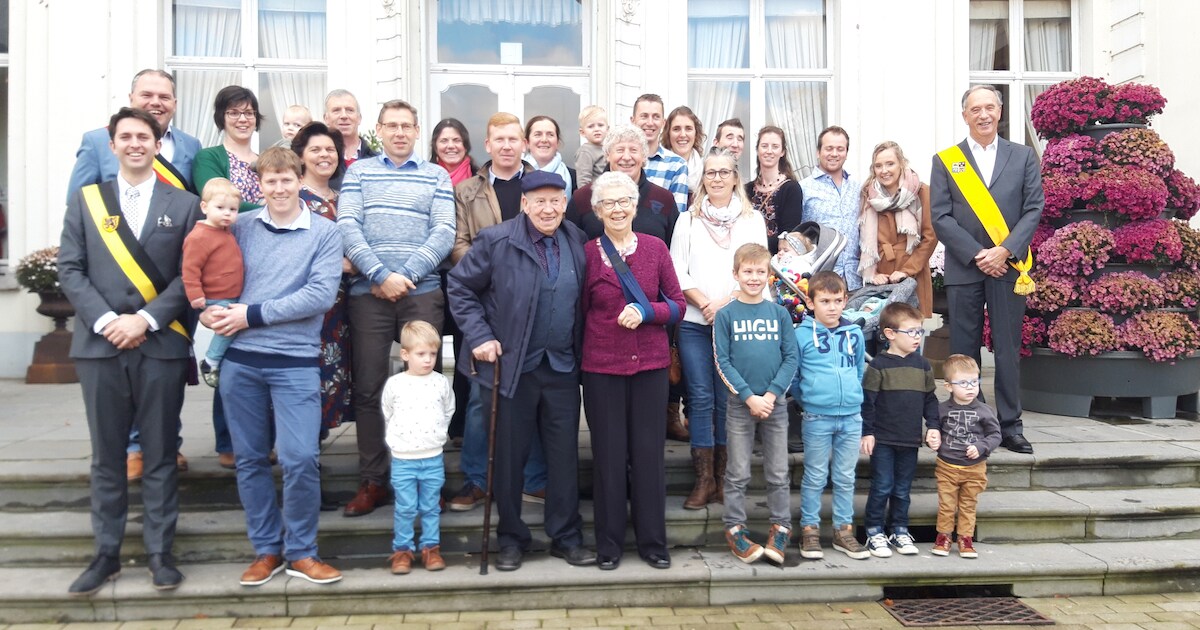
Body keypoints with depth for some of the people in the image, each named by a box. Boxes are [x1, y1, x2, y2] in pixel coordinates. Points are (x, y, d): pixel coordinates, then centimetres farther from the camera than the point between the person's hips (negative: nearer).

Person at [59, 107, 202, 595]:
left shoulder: (185, 205, 6)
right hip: (100, 344, 2)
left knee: (160, 455, 5)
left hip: (161, 345, -1)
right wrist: (106, 321, -10)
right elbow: (70, 268, 4)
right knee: (106, 456, 9)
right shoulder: (85, 200, 10)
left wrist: (146, 318, -12)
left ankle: (160, 552, 16)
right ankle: (106, 553, 20)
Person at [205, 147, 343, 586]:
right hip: (240, 360, 3)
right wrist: (209, 310, -9)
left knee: (300, 459, -8)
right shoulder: (241, 228, 9)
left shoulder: (324, 232, 1)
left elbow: (321, 294, -11)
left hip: (295, 361, -3)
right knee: (250, 460, 10)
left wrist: (253, 314, -11)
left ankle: (300, 551, 12)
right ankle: (266, 549, 25)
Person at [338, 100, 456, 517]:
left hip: (422, 292, 0)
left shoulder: (436, 176, 11)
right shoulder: (359, 172, 12)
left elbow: (444, 233, 1)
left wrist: (405, 275, -11)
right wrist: (380, 275, -13)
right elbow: (347, 226, 0)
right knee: (368, 388, 2)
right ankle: (372, 481, 13)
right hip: (368, 293, 0)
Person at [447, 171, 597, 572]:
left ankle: (566, 537, 22)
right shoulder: (496, 241, -8)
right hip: (511, 367, -3)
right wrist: (479, 337, -11)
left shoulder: (577, 242, 4)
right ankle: (511, 538, 23)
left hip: (562, 366, 3)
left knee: (565, 455, 8)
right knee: (509, 456, 7)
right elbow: (460, 287, -2)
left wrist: (580, 353, 8)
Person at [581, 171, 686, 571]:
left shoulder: (655, 248, 3)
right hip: (602, 368, -1)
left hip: (651, 365, 1)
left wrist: (646, 311, -13)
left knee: (649, 453, 5)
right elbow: (579, 312, 7)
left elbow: (678, 305, 4)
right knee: (608, 455, 6)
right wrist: (580, 356, -1)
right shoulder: (587, 253, 1)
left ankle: (653, 541, 20)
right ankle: (609, 544, 20)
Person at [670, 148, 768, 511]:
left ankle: (723, 477, 12)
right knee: (700, 398, -1)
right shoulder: (688, 220, 11)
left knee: (728, 400, 2)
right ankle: (703, 479, 6)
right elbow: (677, 271, 4)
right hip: (694, 322, 1)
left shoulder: (752, 220, 9)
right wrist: (705, 303, -10)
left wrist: (727, 302, -12)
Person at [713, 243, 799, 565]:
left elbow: (791, 357, 0)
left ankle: (781, 527, 23)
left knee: (778, 473, 10)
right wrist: (749, 397, -13)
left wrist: (771, 394, -11)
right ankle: (735, 529, 18)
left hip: (775, 403, 2)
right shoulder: (725, 315, -3)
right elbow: (722, 362, -6)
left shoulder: (779, 313, 3)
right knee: (738, 474, 7)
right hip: (740, 404, -2)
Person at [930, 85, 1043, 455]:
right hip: (963, 269, 0)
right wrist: (976, 255, -11)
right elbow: (940, 217, -1)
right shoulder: (945, 161, 7)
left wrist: (1005, 250, -11)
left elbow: (1034, 209, 3)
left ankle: (1010, 427, 12)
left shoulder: (1023, 157, 10)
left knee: (1008, 350, 4)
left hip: (1008, 267, 1)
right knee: (964, 352, 3)